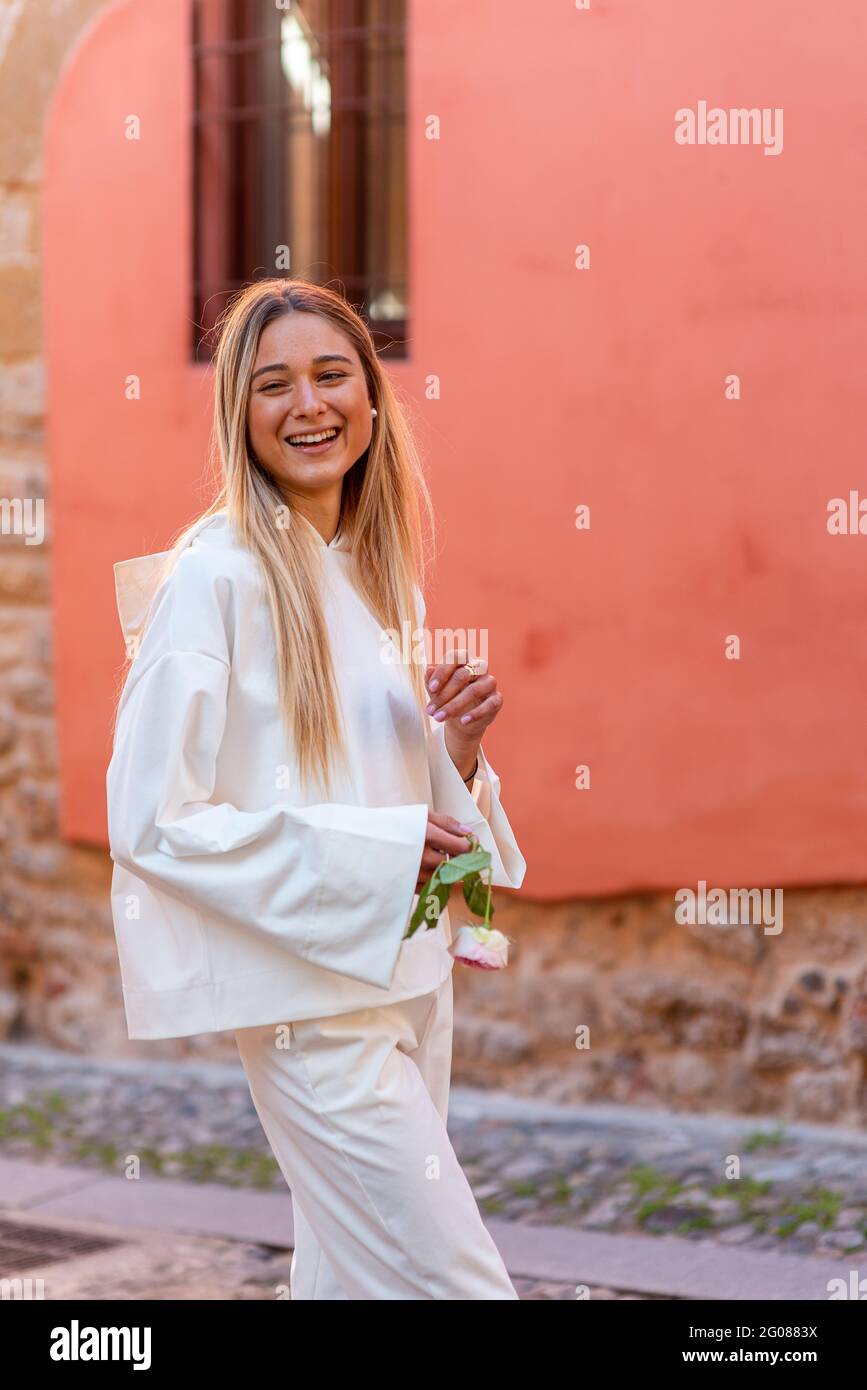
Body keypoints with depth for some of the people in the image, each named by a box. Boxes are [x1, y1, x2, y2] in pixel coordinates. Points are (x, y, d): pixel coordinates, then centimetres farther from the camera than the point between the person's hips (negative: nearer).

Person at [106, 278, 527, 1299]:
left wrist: (456, 749, -3)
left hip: (407, 973, 8)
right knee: (458, 1283, -10)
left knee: (352, 1275, 15)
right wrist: (372, 854, -19)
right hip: (311, 994, -8)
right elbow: (150, 821, -17)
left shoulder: (378, 574, 12)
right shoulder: (215, 575, -12)